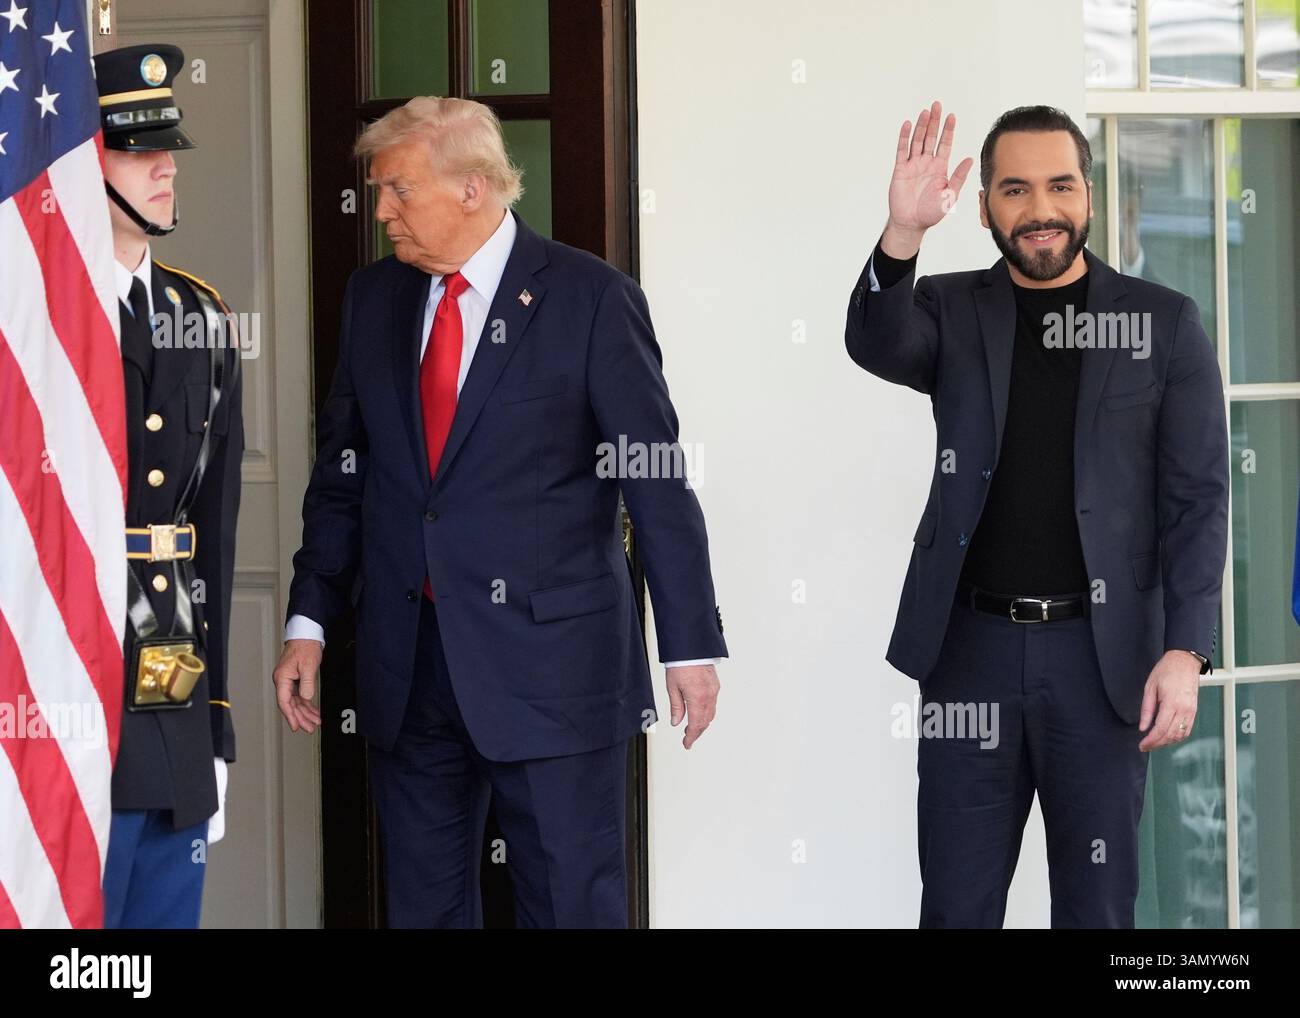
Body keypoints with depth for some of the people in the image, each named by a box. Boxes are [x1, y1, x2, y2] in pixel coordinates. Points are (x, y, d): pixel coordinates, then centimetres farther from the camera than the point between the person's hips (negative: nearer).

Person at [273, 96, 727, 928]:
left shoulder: (591, 299, -6)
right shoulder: (374, 299, 9)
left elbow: (661, 485, -6)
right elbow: (341, 475, 14)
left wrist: (691, 643, -7)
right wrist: (310, 621, 8)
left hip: (551, 663, -5)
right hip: (408, 665, 5)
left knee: (574, 902, -1)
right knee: (423, 901, 11)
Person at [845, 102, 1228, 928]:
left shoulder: (1164, 323, 1)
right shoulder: (952, 312, 6)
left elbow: (1197, 499, -1)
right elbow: (876, 344, -16)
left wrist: (1185, 650, -10)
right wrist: (903, 233, -35)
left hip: (1103, 654, -1)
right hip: (972, 649, 1)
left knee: (1097, 906, 7)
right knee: (957, 904, 7)